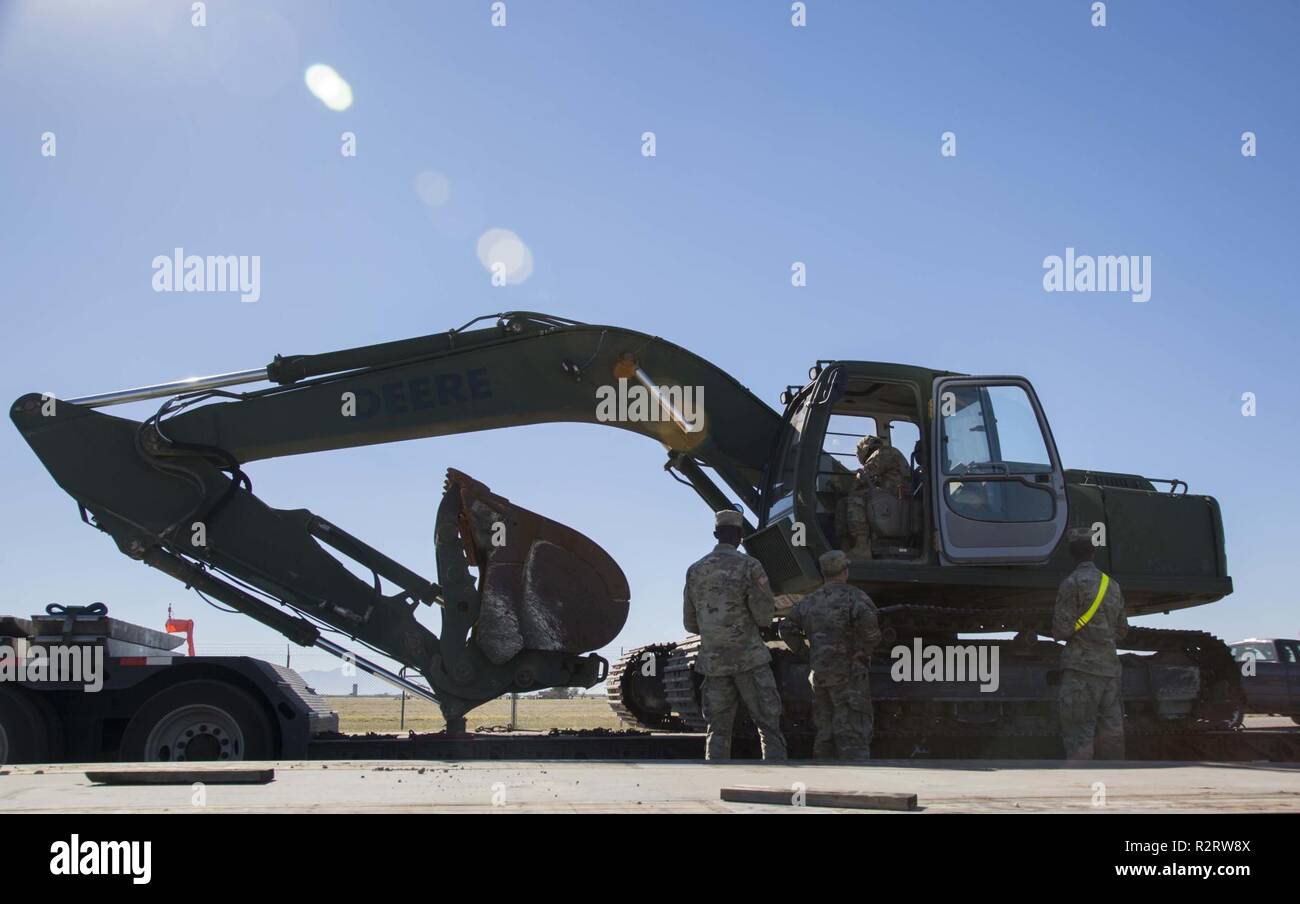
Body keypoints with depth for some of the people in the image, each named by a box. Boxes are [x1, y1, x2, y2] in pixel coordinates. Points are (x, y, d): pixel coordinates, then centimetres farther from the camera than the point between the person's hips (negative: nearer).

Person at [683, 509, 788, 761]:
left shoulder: (695, 571, 6)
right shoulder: (749, 566, -9)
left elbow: (690, 623, 10)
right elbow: (765, 616, -11)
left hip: (713, 660, 4)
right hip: (750, 657, -4)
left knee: (718, 730, 9)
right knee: (769, 726, 1)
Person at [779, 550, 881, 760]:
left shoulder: (810, 601, 13)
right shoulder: (854, 597, -7)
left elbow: (788, 628, 19)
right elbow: (868, 620, -26)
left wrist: (803, 650, 20)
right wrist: (865, 650, -12)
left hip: (818, 673, 6)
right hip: (847, 672, -6)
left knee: (825, 730, 14)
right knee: (852, 730, -7)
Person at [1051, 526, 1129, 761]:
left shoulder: (1072, 583, -8)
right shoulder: (1112, 585, 14)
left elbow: (1062, 630, -11)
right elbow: (1121, 631, 19)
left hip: (1082, 668, -7)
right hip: (1110, 668, 7)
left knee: (1079, 737, -7)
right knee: (1110, 733, 9)